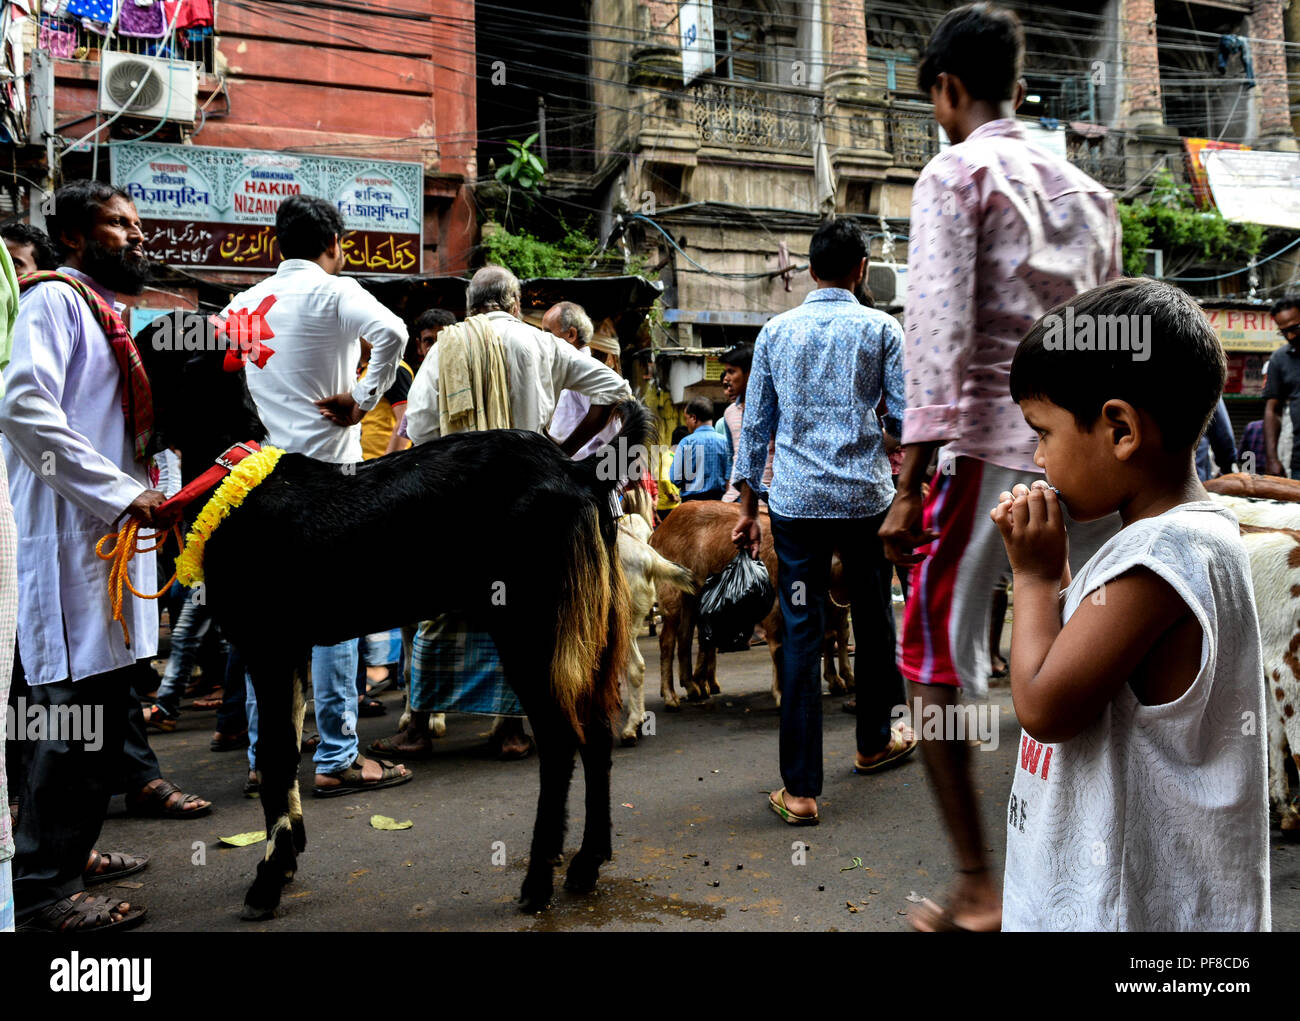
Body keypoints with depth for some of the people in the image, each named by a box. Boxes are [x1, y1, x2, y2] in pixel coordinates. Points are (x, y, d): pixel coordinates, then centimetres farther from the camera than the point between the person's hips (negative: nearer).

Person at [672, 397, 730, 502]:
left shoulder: (686, 442, -7)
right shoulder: (724, 441, -1)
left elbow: (675, 478, -7)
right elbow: (728, 477, -1)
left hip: (691, 499, -2)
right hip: (717, 499, 3)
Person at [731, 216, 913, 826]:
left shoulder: (776, 331, 7)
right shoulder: (880, 329, 2)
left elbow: (755, 425, 8)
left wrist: (749, 508, 13)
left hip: (795, 501, 1)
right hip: (865, 496, -1)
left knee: (800, 634, 1)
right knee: (873, 620, 18)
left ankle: (800, 788, 1)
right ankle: (875, 741, 38)